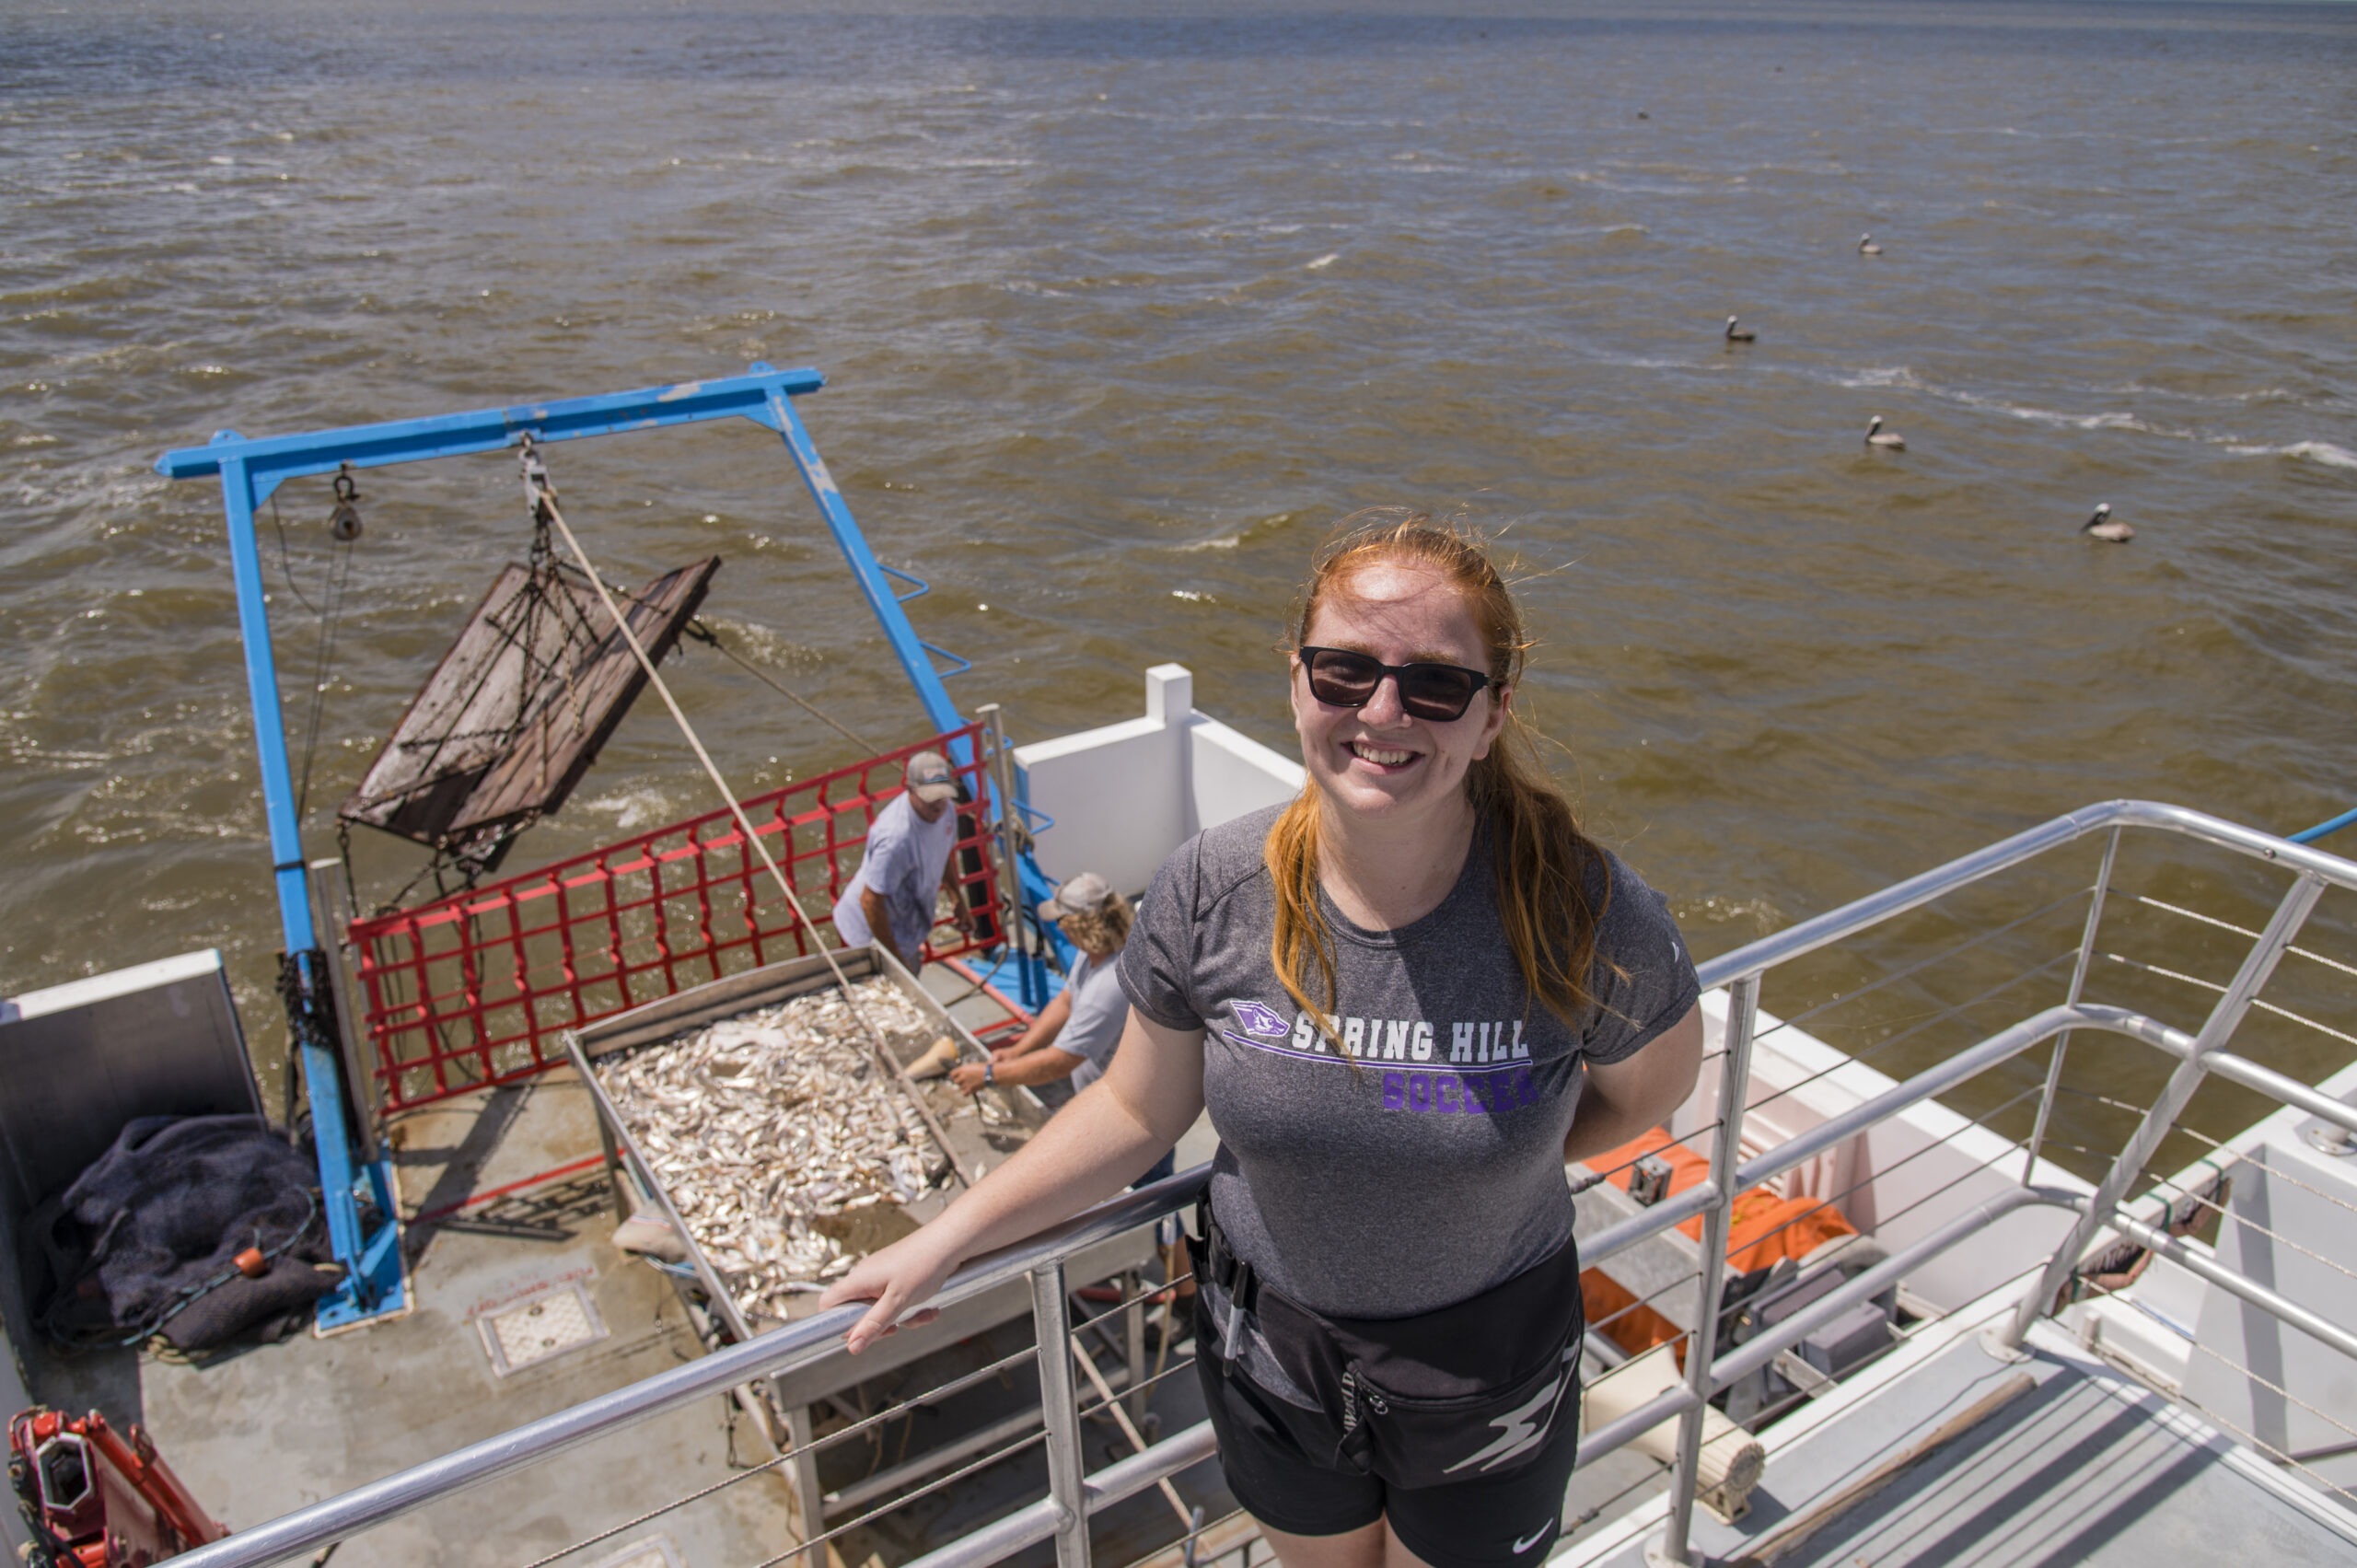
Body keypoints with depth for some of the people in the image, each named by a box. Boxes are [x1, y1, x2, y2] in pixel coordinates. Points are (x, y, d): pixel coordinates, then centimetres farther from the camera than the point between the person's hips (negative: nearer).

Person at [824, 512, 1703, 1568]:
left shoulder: (1583, 911, -26)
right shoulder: (1210, 894, -20)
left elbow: (1651, 1088, -4)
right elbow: (1139, 1112, -6)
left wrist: (1492, 1160, -10)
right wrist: (939, 1243, -5)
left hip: (1486, 1369, -1)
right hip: (1272, 1340, 2)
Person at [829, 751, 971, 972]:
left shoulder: (942, 811, -10)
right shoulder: (896, 839, -37)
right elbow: (870, 902, -31)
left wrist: (959, 904, 17)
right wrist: (894, 958, -24)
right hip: (872, 934, -9)